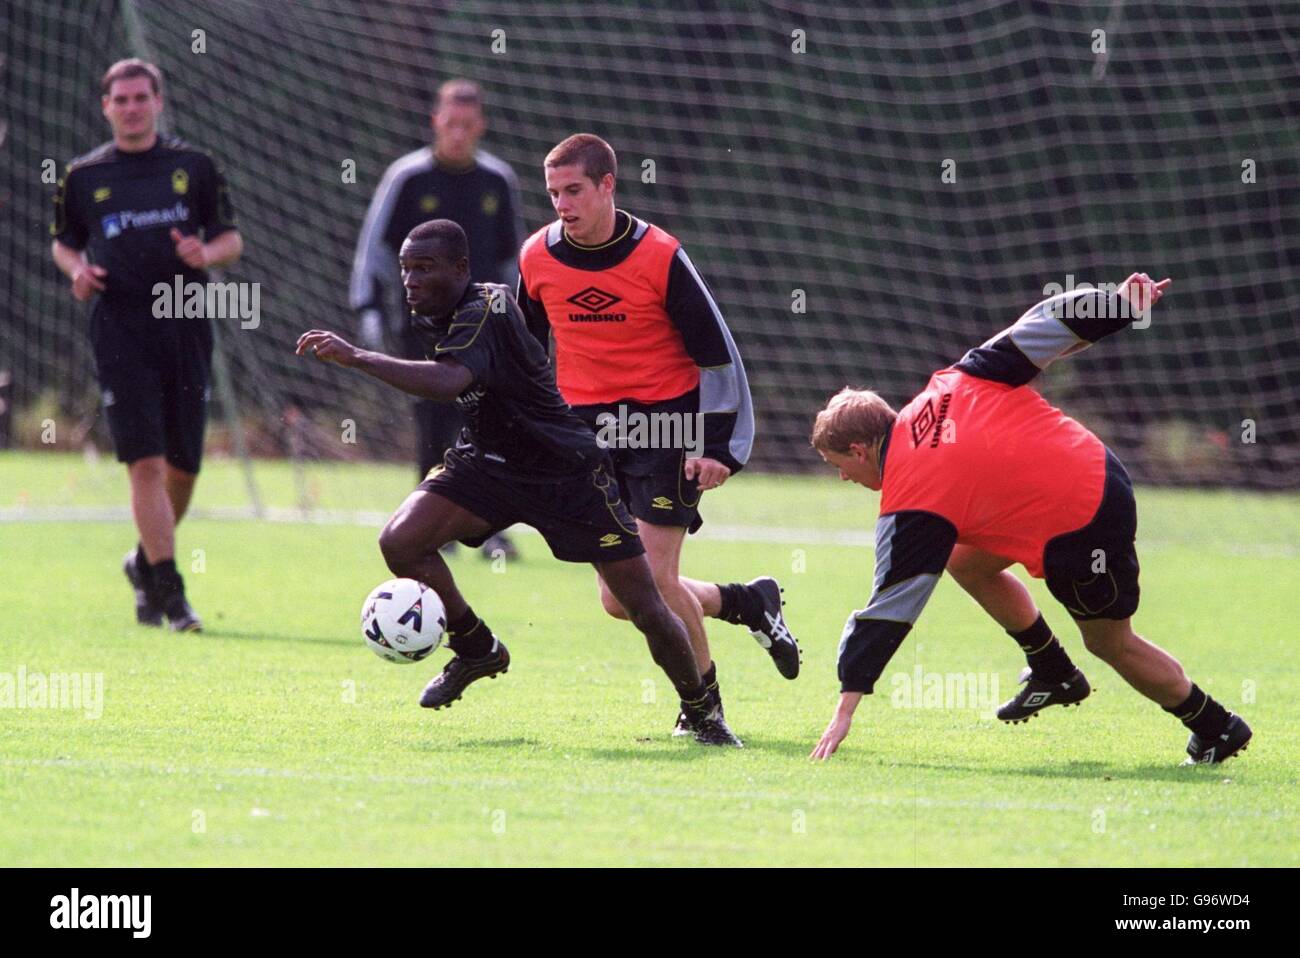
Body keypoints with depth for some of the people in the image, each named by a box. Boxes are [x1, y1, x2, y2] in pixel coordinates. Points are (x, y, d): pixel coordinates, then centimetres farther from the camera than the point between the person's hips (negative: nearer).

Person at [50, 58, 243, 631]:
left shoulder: (193, 167, 7)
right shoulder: (83, 176, 7)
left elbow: (231, 239, 11)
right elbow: (63, 242, 19)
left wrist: (207, 252, -11)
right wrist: (76, 269, -2)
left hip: (187, 330, 2)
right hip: (121, 331, -2)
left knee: (183, 467, 7)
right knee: (146, 461, -12)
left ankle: (146, 561, 31)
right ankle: (167, 589, -10)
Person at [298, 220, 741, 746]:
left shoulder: (484, 312, -27)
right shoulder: (430, 317, 0)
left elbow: (449, 381, -47)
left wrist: (356, 357, -48)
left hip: (568, 472, -7)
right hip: (487, 461, 7)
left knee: (646, 608, -6)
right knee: (400, 540, -17)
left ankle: (701, 711, 17)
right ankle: (476, 650, 5)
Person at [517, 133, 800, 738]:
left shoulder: (659, 257, -13)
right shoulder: (537, 257, -1)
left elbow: (718, 354, -7)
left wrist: (716, 447, -13)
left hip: (666, 421, -4)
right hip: (587, 427, 4)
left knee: (656, 580, -12)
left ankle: (703, 701, 10)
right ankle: (749, 603, 22)